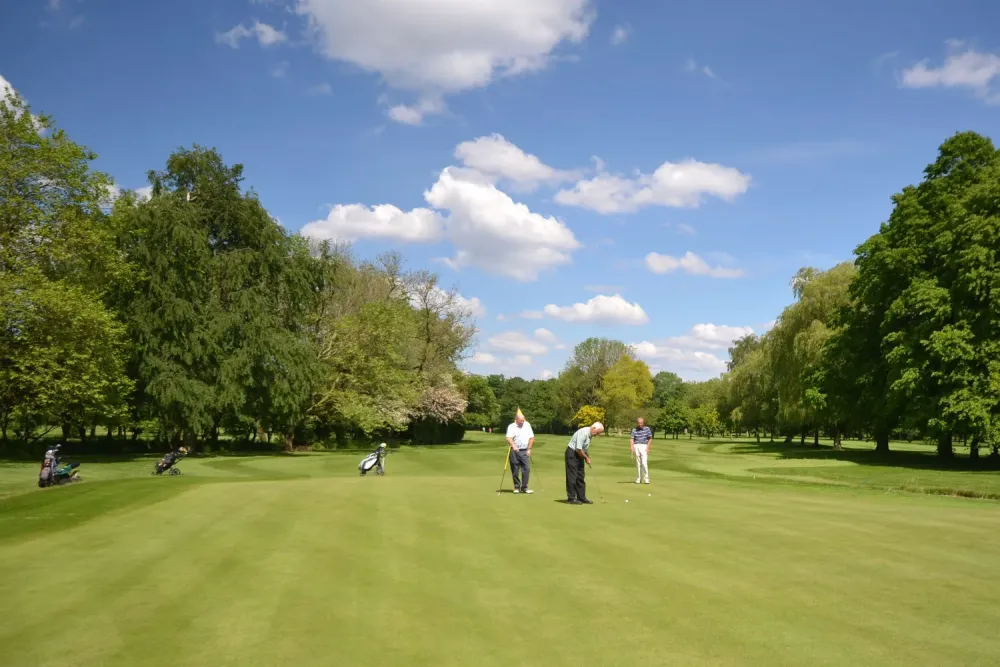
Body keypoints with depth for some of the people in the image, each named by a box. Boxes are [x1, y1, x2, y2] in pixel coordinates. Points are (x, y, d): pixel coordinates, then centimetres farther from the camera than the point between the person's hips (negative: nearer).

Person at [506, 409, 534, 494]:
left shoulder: (527, 425, 9)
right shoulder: (511, 426, -3)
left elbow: (532, 438, 12)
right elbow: (508, 438, -17)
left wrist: (529, 449, 4)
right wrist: (513, 445, -34)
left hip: (525, 451, 3)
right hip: (514, 451, -3)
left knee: (526, 469, -5)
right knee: (515, 470, 2)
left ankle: (524, 487, 2)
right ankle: (517, 487, 14)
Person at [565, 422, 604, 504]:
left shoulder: (589, 434, 6)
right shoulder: (583, 433, -24)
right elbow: (578, 449, -26)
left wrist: (587, 456, 5)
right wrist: (586, 458, -13)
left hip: (579, 454, 10)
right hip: (572, 454, -10)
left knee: (581, 477, 10)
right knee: (572, 477, -7)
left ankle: (581, 497, 14)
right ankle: (571, 498, -3)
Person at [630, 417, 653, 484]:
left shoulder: (647, 429, 3)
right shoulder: (634, 430, 6)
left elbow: (650, 439, 5)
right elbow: (632, 439, -3)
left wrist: (647, 447, -5)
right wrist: (631, 446, -20)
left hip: (644, 446, -2)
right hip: (636, 446, 2)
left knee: (644, 463, -12)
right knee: (638, 463, 6)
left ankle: (646, 478, -6)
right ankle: (638, 478, 13)